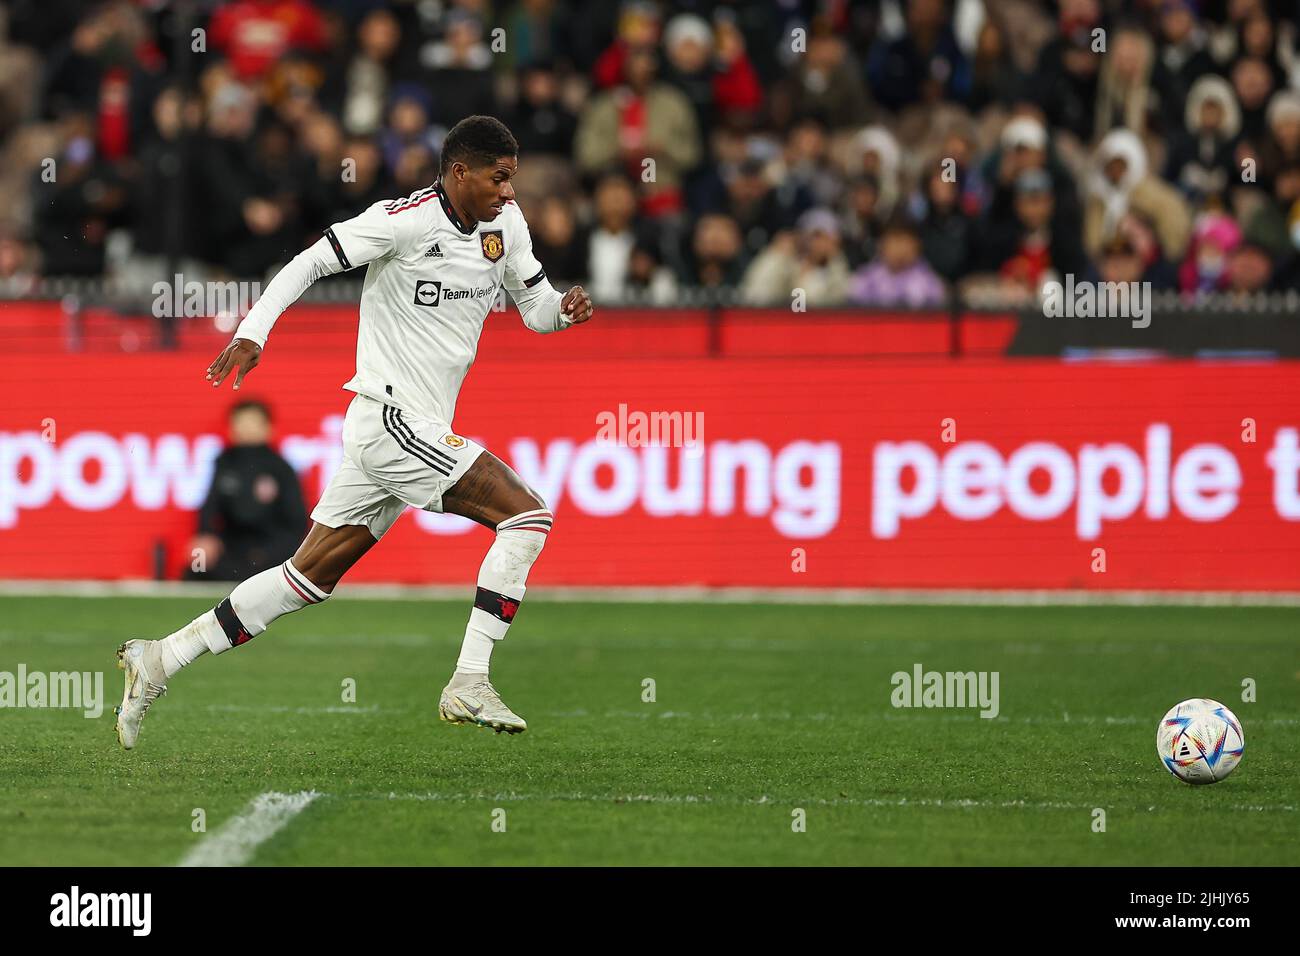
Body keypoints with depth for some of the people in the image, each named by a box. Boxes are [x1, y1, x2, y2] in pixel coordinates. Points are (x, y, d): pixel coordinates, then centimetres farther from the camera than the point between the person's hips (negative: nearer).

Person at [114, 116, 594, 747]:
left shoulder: (505, 223, 10)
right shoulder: (405, 221, -13)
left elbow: (534, 307, 18)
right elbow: (309, 263, -11)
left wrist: (563, 309, -5)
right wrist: (252, 333, -20)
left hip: (416, 428, 8)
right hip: (392, 419, -8)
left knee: (309, 577, 10)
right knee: (528, 515, -15)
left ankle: (160, 660, 13)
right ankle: (468, 686, -15)